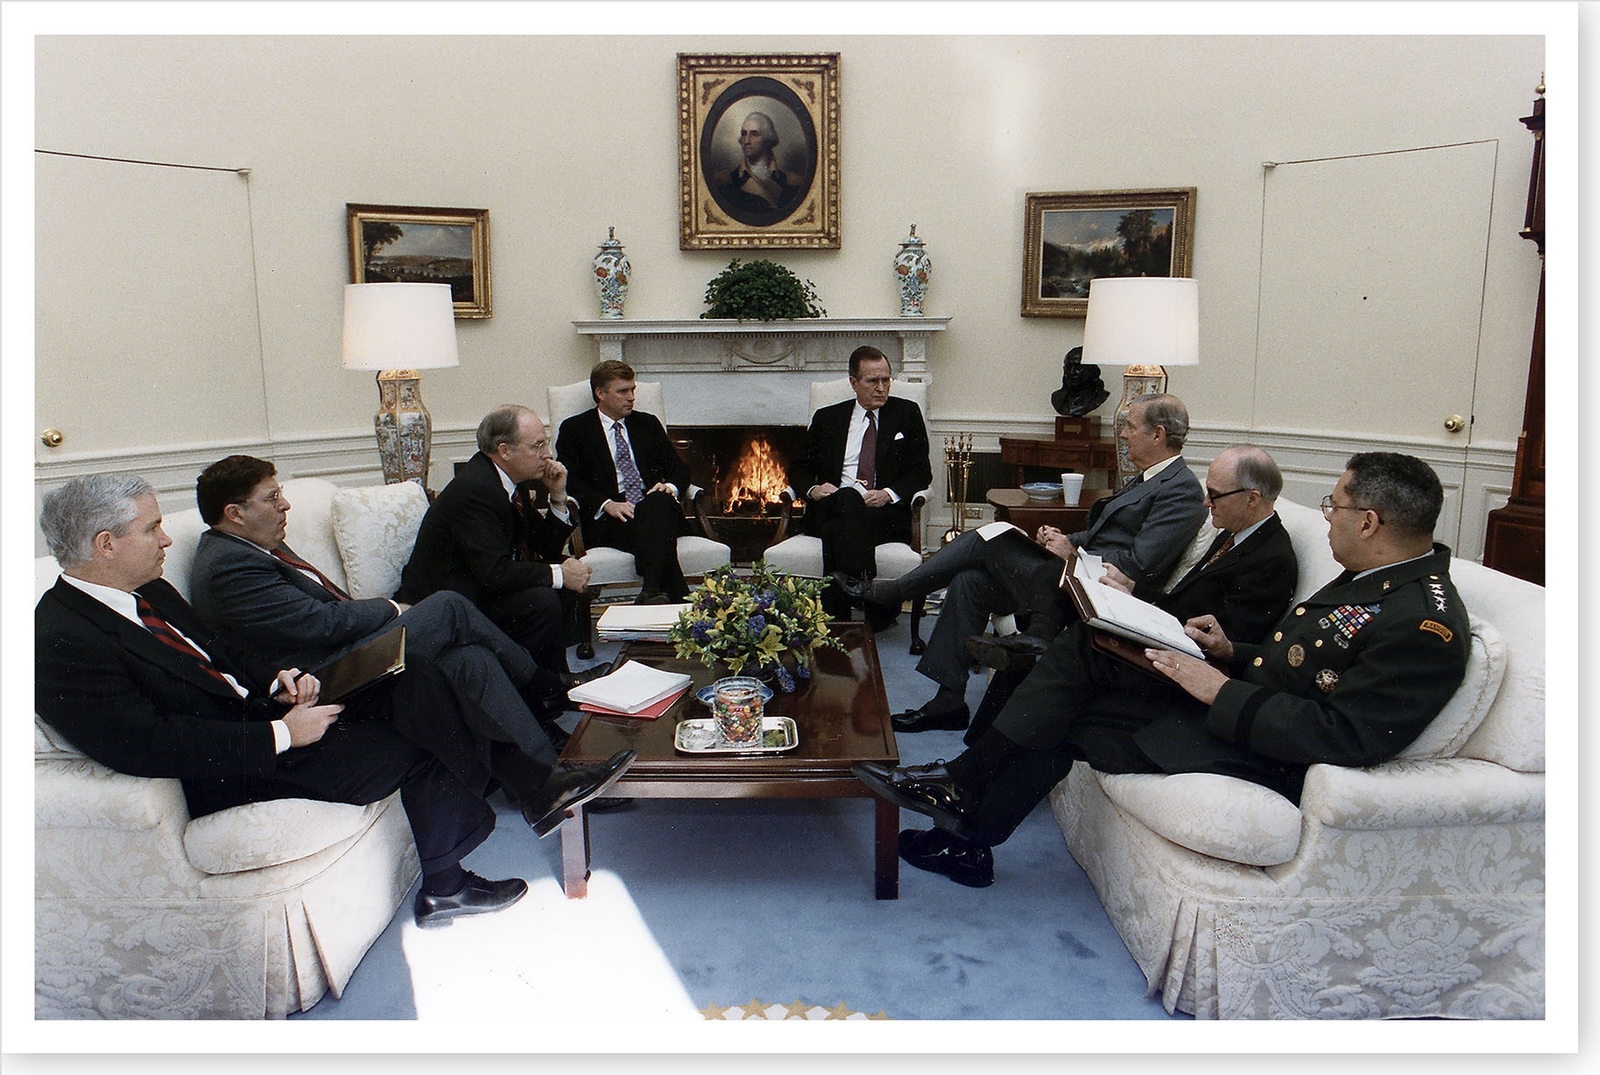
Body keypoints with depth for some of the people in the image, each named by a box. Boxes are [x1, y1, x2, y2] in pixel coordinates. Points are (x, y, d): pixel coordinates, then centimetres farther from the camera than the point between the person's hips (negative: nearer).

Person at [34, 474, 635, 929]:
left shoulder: (149, 593, 11)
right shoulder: (63, 640, -18)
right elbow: (144, 745, -27)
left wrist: (277, 681, 0)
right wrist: (281, 734, -25)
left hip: (259, 713, 9)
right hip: (225, 772, -9)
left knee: (419, 687, -8)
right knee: (415, 746, -16)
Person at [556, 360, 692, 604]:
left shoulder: (648, 424, 24)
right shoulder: (574, 429, 12)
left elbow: (679, 468, 21)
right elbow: (569, 481, -1)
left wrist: (670, 486, -5)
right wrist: (607, 504, -18)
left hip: (656, 510, 3)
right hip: (610, 520, -3)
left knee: (659, 502, -36)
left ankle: (651, 592, -50)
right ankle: (679, 600, -42)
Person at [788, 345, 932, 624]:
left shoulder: (907, 414, 16)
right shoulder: (827, 418, 19)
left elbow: (922, 472, 9)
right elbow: (799, 468, 19)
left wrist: (889, 494, -11)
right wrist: (812, 488, -6)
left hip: (886, 512, -1)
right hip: (830, 508, 1)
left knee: (840, 527, -35)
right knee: (848, 498, -36)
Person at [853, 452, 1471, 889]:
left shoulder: (1424, 625, -20)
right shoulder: (1369, 580, 10)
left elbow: (1346, 736, -26)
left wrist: (1222, 691, -23)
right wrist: (1233, 654, 3)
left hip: (1262, 756, -9)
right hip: (1238, 702, 9)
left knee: (1063, 724, -12)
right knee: (1082, 647, -3)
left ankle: (969, 836, 9)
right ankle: (960, 786, 0)